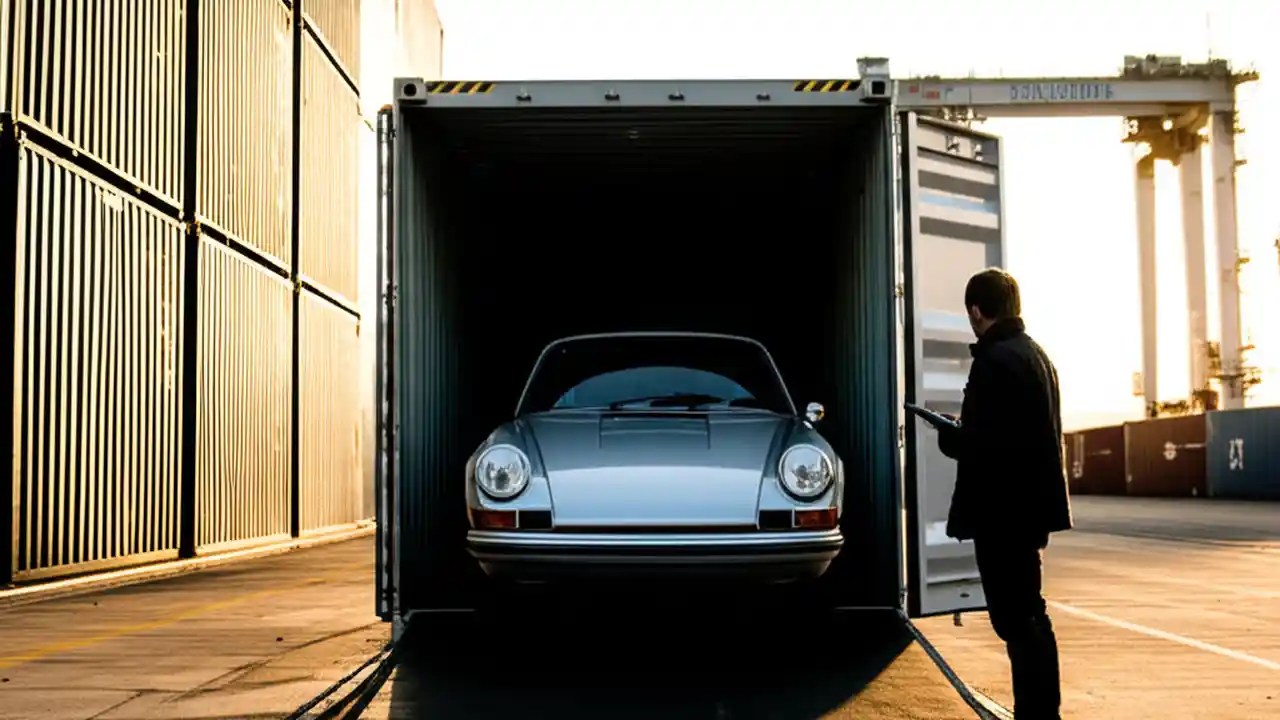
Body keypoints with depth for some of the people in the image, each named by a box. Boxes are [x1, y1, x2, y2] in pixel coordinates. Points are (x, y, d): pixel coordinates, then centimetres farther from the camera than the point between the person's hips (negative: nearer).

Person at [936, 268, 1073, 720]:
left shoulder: (996, 360, -17)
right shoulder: (1036, 354, 13)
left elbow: (984, 443, -23)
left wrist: (949, 436, -5)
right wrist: (964, 431, 11)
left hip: (1003, 510, -10)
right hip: (1029, 504, 10)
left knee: (1017, 619, -5)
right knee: (1026, 615, 17)